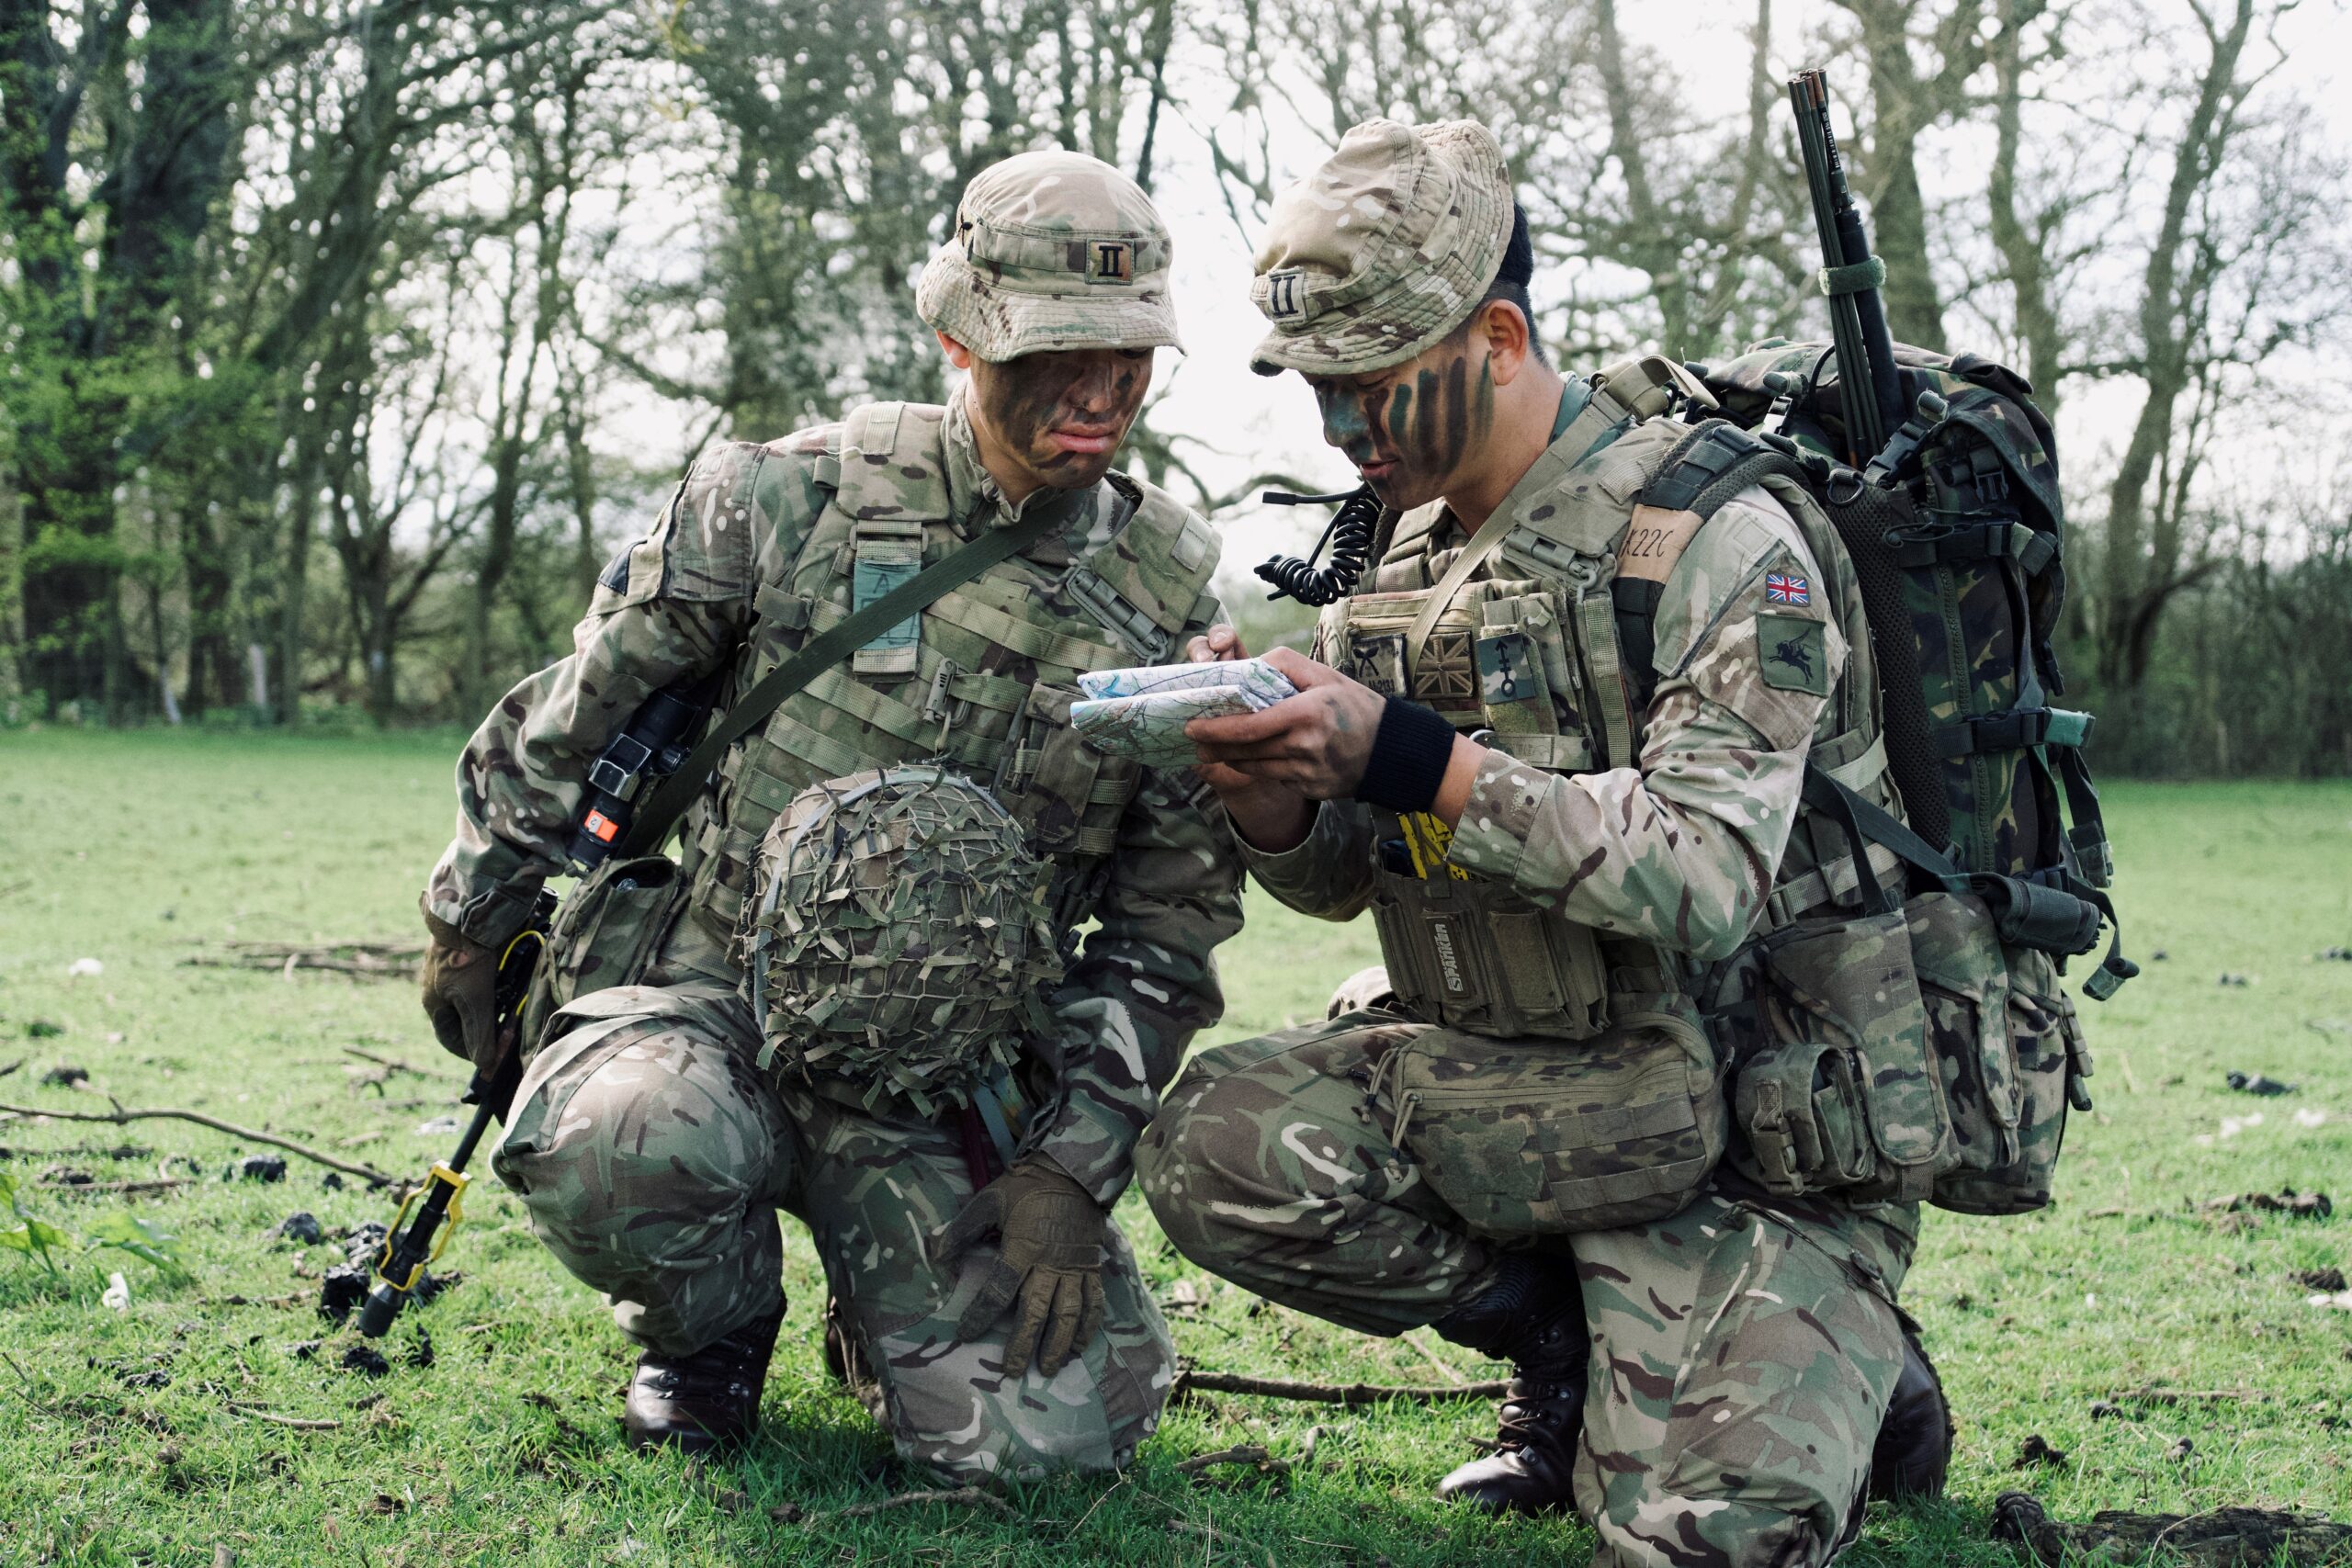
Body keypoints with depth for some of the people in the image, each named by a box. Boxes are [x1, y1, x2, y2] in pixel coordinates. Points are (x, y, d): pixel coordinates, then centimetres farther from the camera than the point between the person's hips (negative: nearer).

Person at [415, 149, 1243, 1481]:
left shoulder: (1173, 599, 0)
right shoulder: (787, 503, -6)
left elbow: (1168, 925, 4)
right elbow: (577, 718, 8)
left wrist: (1070, 1166, -6)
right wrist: (474, 920, 15)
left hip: (950, 1083, 2)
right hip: (713, 988, -1)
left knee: (1049, 1430, -20)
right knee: (618, 1148, -38)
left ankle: (896, 1307, 18)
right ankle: (713, 1337, 0)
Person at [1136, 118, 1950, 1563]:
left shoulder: (1716, 536, -14)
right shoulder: (1413, 540, 8)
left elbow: (1704, 877, -26)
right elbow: (1337, 878, 11)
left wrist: (1411, 758, -30)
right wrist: (1268, 785, -13)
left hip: (1730, 1117, -6)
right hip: (1503, 1084, 6)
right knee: (1218, 1149, -19)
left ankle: (1835, 1358, 15)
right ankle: (1572, 1338, 4)